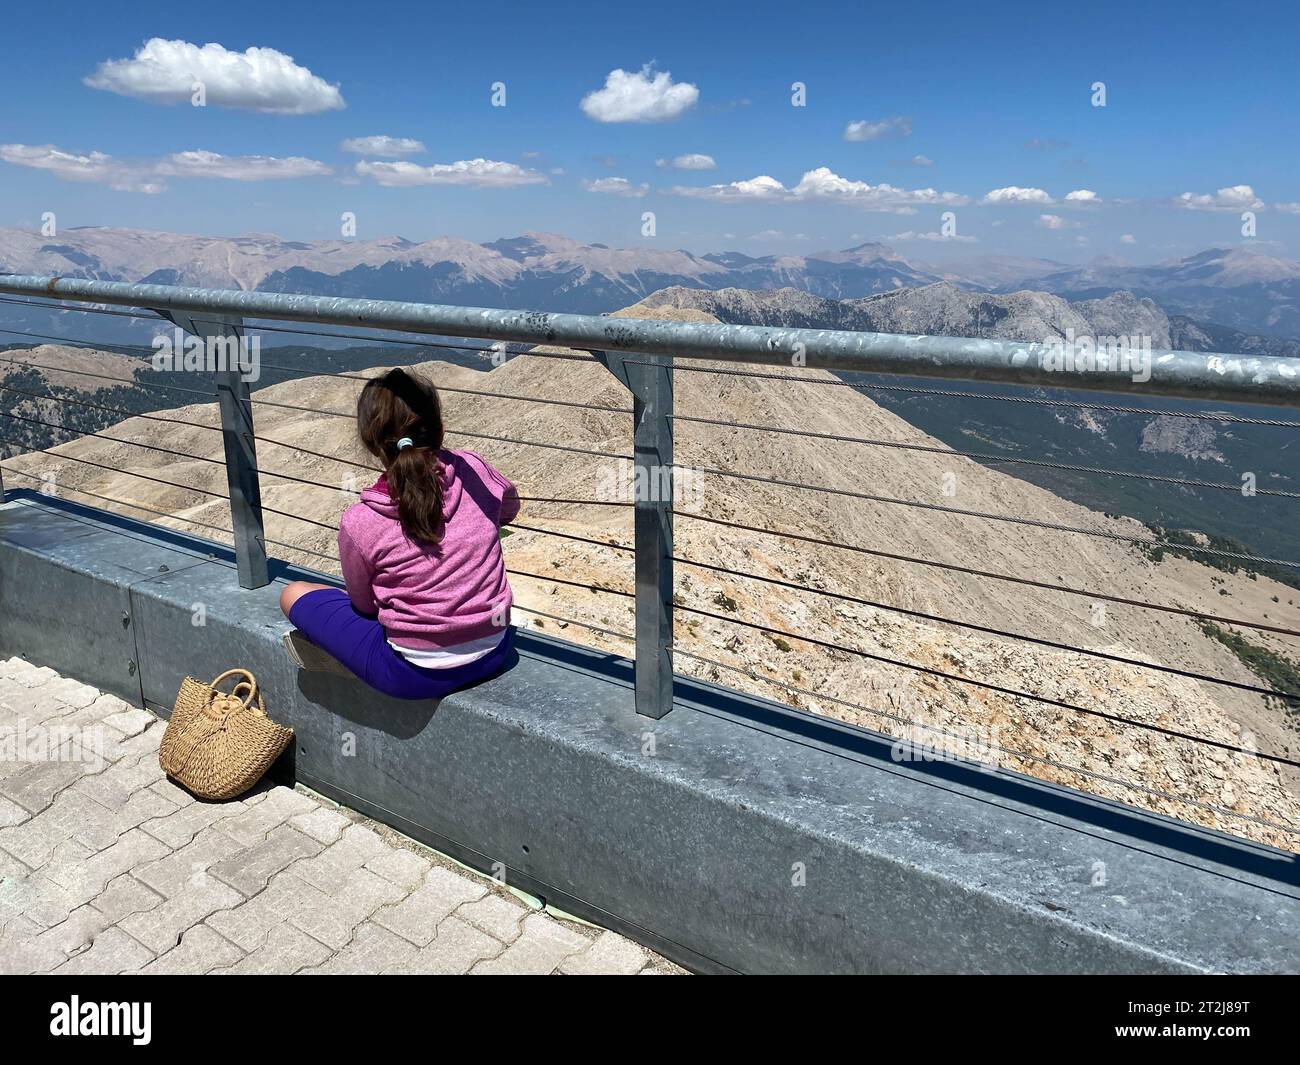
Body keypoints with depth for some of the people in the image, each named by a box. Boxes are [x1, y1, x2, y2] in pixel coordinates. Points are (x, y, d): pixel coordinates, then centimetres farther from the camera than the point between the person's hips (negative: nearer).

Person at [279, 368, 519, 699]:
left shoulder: (359, 523, -19)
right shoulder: (473, 470, -13)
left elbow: (365, 604, -2)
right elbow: (510, 507, 11)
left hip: (417, 677, -3)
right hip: (495, 655, 4)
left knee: (293, 594, 11)